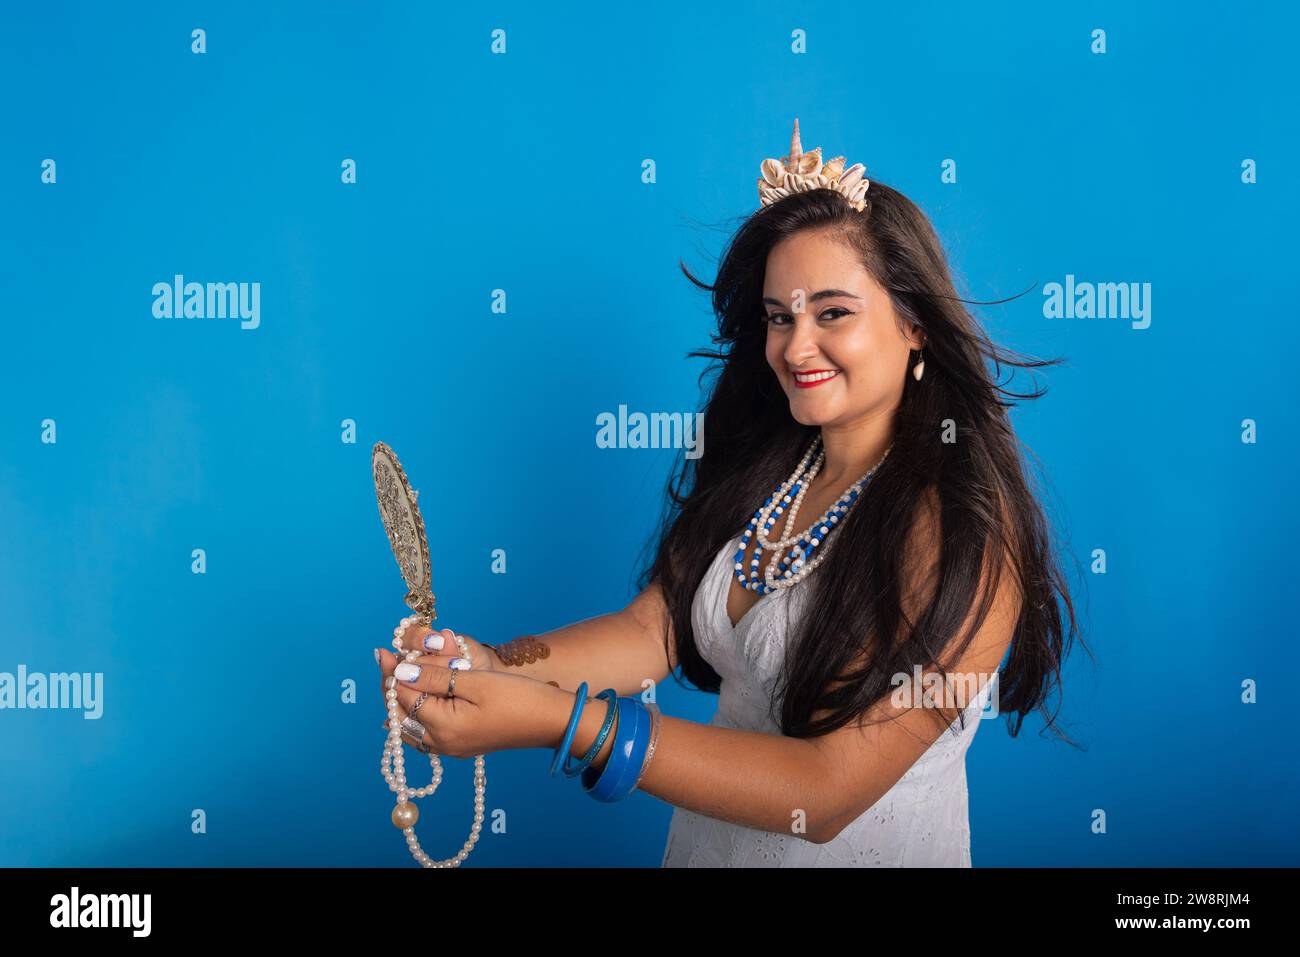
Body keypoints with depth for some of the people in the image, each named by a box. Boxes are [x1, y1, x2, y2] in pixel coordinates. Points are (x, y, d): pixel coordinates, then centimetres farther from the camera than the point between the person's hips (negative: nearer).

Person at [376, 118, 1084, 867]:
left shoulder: (961, 525, -24)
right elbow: (654, 630, -6)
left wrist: (557, 722, -34)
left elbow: (829, 790, -28)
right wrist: (494, 666, -25)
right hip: (709, 837, 5)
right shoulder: (757, 462, -4)